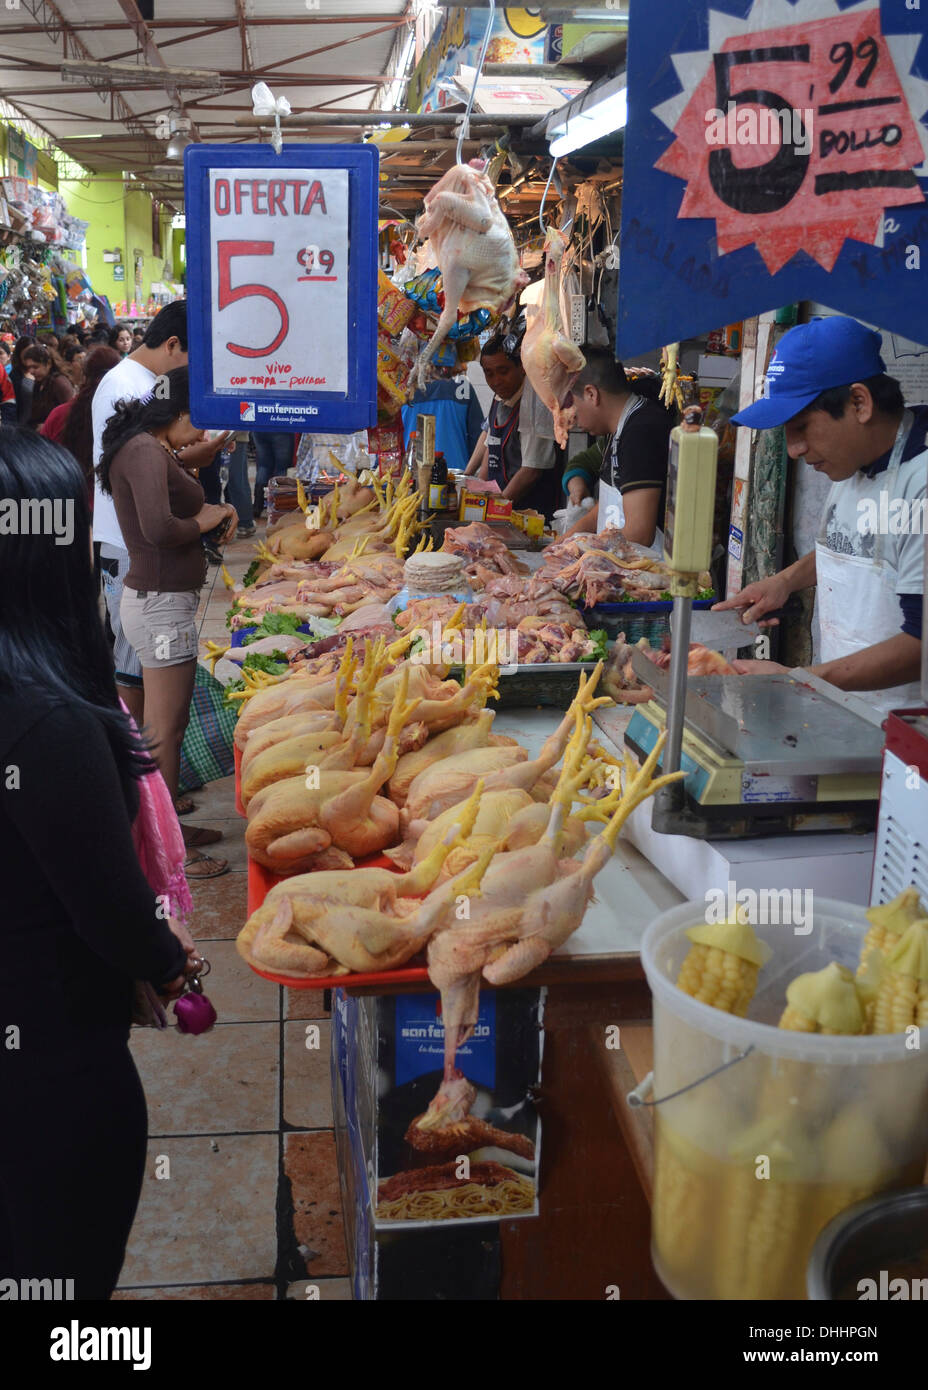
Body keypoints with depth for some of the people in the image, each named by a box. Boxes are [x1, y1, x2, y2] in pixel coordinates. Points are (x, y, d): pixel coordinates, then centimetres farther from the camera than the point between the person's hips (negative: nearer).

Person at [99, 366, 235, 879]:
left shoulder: (153, 450, 16)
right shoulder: (144, 452, -17)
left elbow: (178, 508, 21)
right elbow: (158, 528, -30)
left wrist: (215, 511, 1)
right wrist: (202, 523, -11)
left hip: (164, 599, 10)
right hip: (160, 603, -10)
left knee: (167, 723, 18)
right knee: (165, 728, -3)